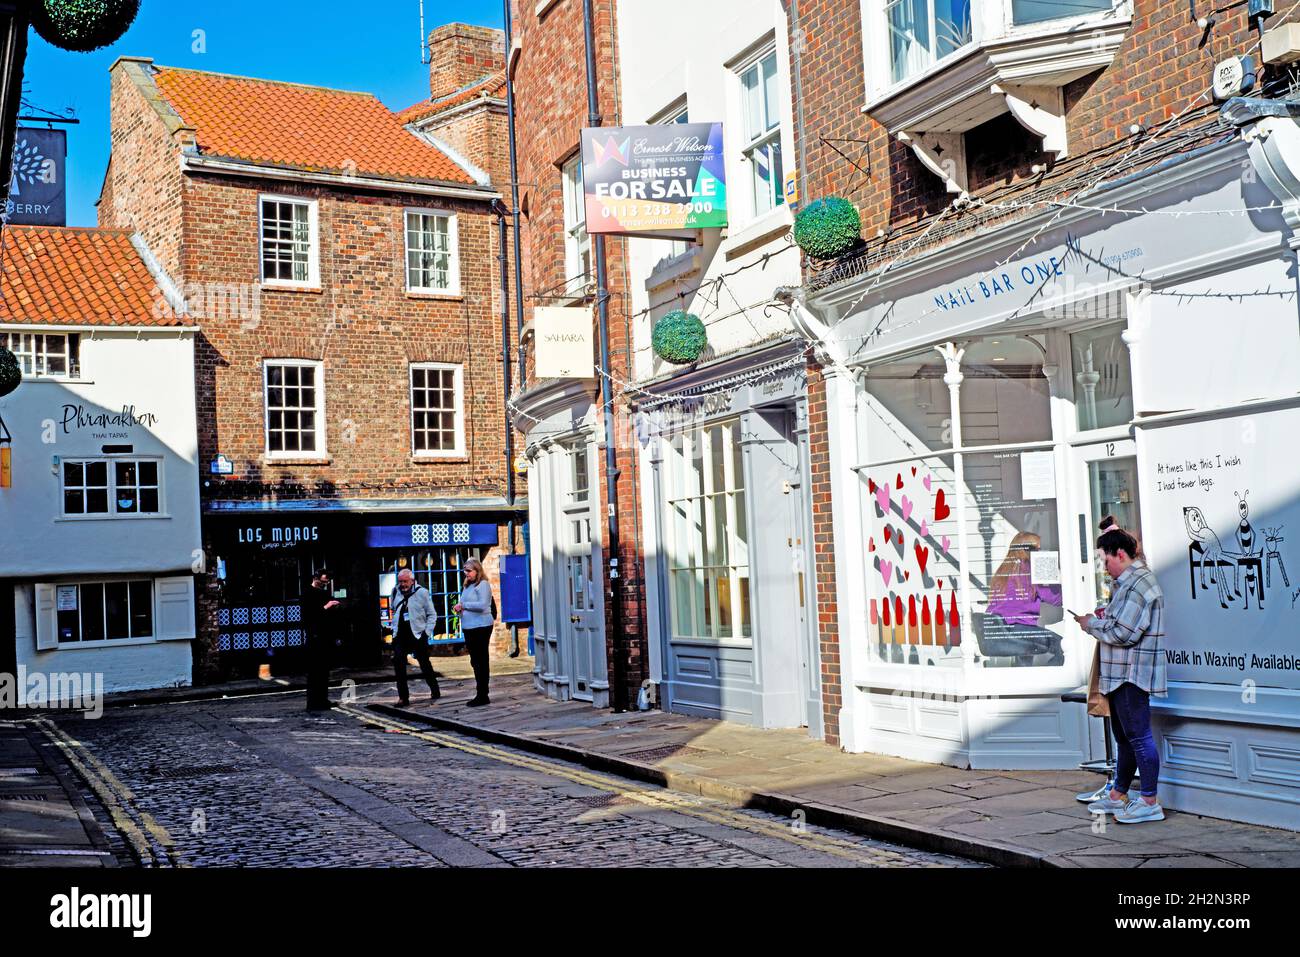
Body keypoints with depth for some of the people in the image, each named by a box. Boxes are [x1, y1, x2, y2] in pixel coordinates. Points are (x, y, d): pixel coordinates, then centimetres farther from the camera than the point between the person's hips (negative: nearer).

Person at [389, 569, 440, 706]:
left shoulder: (422, 592, -6)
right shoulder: (396, 592, 5)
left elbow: (432, 614, -1)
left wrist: (427, 632, -9)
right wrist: (394, 627, 14)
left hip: (418, 635, -3)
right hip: (400, 635, 3)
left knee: (425, 664, 6)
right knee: (398, 662, -7)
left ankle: (435, 691, 24)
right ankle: (403, 697, -2)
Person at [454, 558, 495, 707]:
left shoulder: (482, 585, -10)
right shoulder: (468, 586, 16)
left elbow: (482, 605, -21)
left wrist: (464, 605, -14)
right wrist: (460, 609, 5)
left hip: (481, 627, -9)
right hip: (469, 627, 9)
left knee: (481, 661, -5)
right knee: (475, 661, 14)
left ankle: (482, 695, -1)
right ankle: (480, 694, 21)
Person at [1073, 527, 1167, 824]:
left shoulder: (1138, 585, -18)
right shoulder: (1128, 582, 17)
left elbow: (1124, 633, -22)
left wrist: (1092, 624, -9)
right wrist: (1105, 617, 8)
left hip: (1132, 676, -11)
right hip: (1120, 675, 11)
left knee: (1139, 737, -7)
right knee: (1125, 738, 17)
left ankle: (1150, 803, -2)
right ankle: (1118, 796, 27)